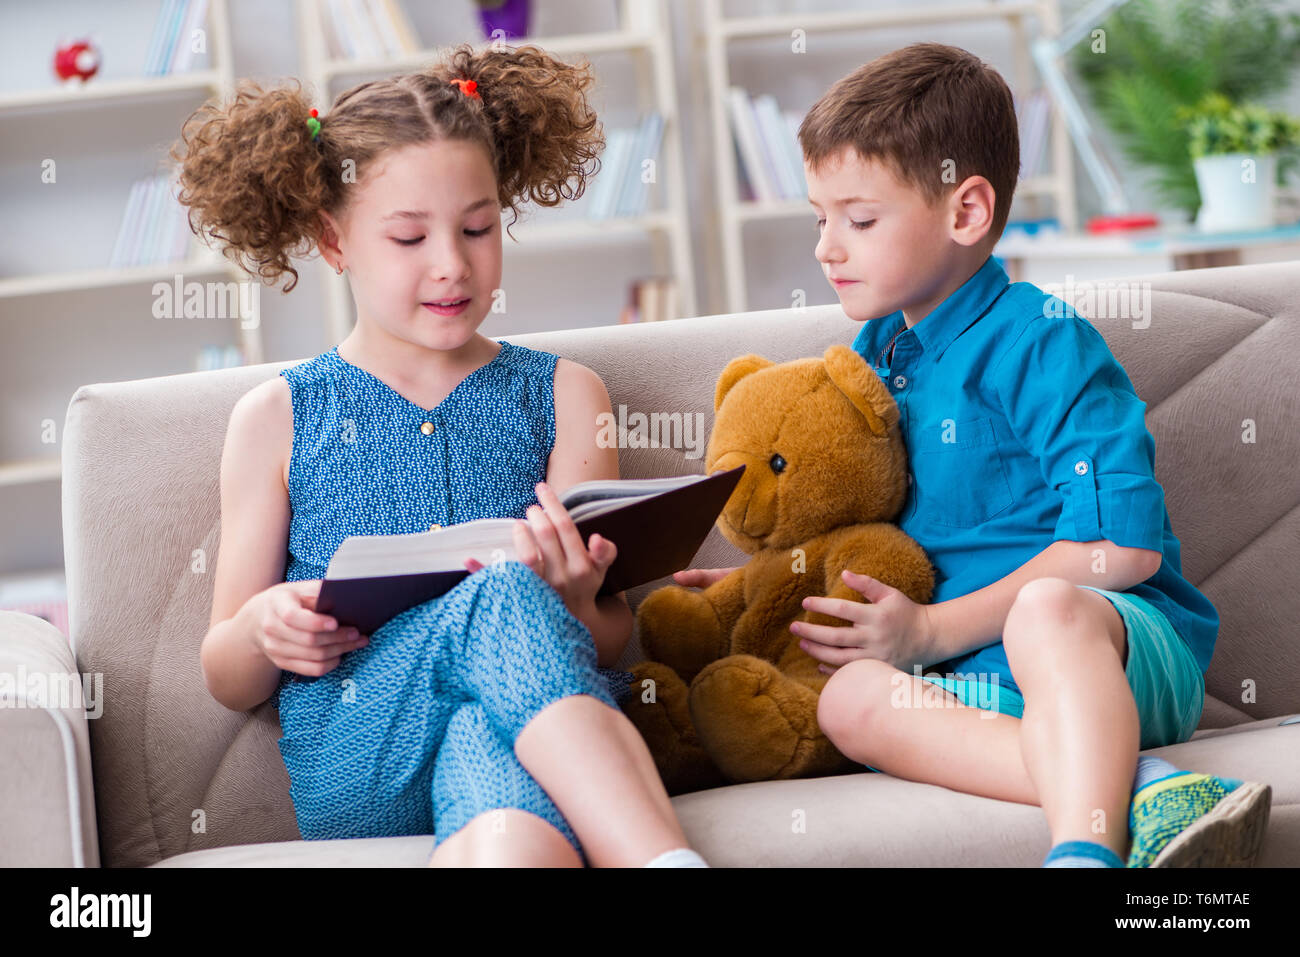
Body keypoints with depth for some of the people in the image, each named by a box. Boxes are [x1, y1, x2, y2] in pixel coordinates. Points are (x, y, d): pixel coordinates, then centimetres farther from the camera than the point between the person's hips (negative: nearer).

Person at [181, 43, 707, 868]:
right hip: (351, 774, 0)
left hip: (533, 725, 1)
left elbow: (610, 641, 11)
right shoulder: (279, 418, 14)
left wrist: (573, 605, -14)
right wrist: (260, 631, -6)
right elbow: (230, 684, 19)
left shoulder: (562, 395, 17)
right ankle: (671, 862, -41)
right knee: (499, 599, -36)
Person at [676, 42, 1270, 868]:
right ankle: (1142, 789, -41)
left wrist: (930, 630, -14)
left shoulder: (1041, 342, -7)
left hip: (1128, 641, -6)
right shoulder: (872, 356, 17)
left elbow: (1124, 544, -15)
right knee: (851, 698, -27)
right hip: (983, 675, 6)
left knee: (1047, 608, -40)